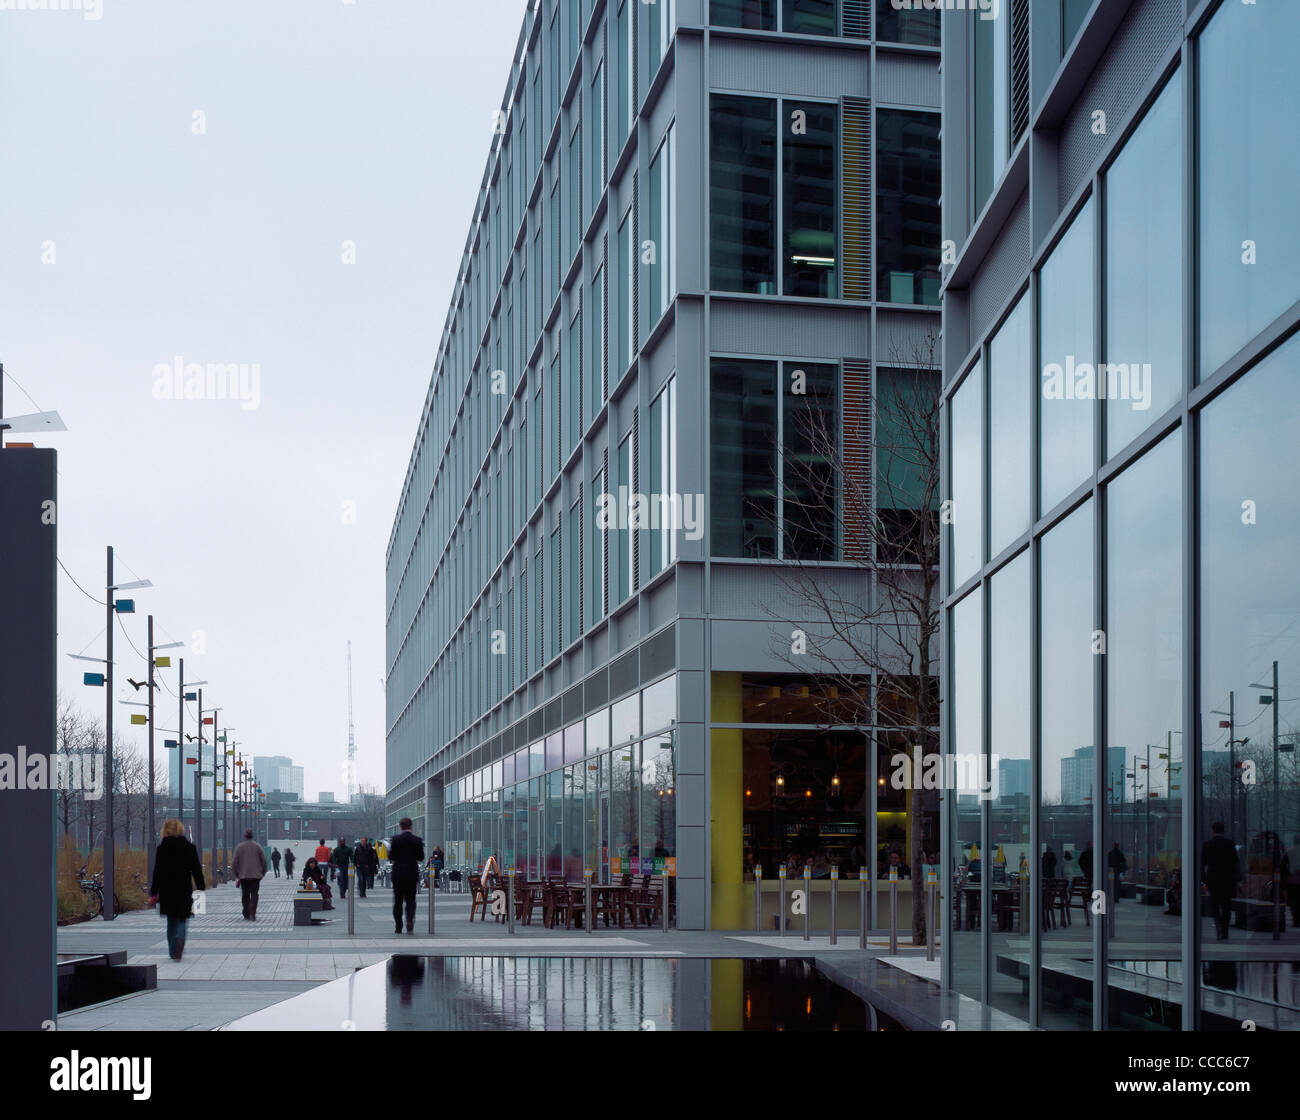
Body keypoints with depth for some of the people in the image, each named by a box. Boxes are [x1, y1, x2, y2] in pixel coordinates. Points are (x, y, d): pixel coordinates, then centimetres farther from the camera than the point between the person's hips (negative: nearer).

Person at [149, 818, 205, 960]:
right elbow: (196, 870, 2)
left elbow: (157, 872, -4)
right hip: (184, 890, 0)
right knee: (182, 919, 5)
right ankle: (180, 939, -25)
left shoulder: (162, 848, -4)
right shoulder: (189, 847, -1)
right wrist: (201, 889, 10)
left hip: (167, 890, 0)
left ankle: (173, 951, 12)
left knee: (171, 921, 13)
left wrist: (153, 893, 0)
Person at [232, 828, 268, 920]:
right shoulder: (258, 846, 1)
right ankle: (252, 914, -15)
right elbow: (264, 861, 0)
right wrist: (263, 873, 12)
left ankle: (246, 915, 11)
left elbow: (234, 862, -2)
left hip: (243, 875, 0)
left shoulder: (240, 847, 0)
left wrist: (236, 875, 6)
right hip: (256, 874, 0)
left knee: (245, 895, 10)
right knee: (254, 894, -1)